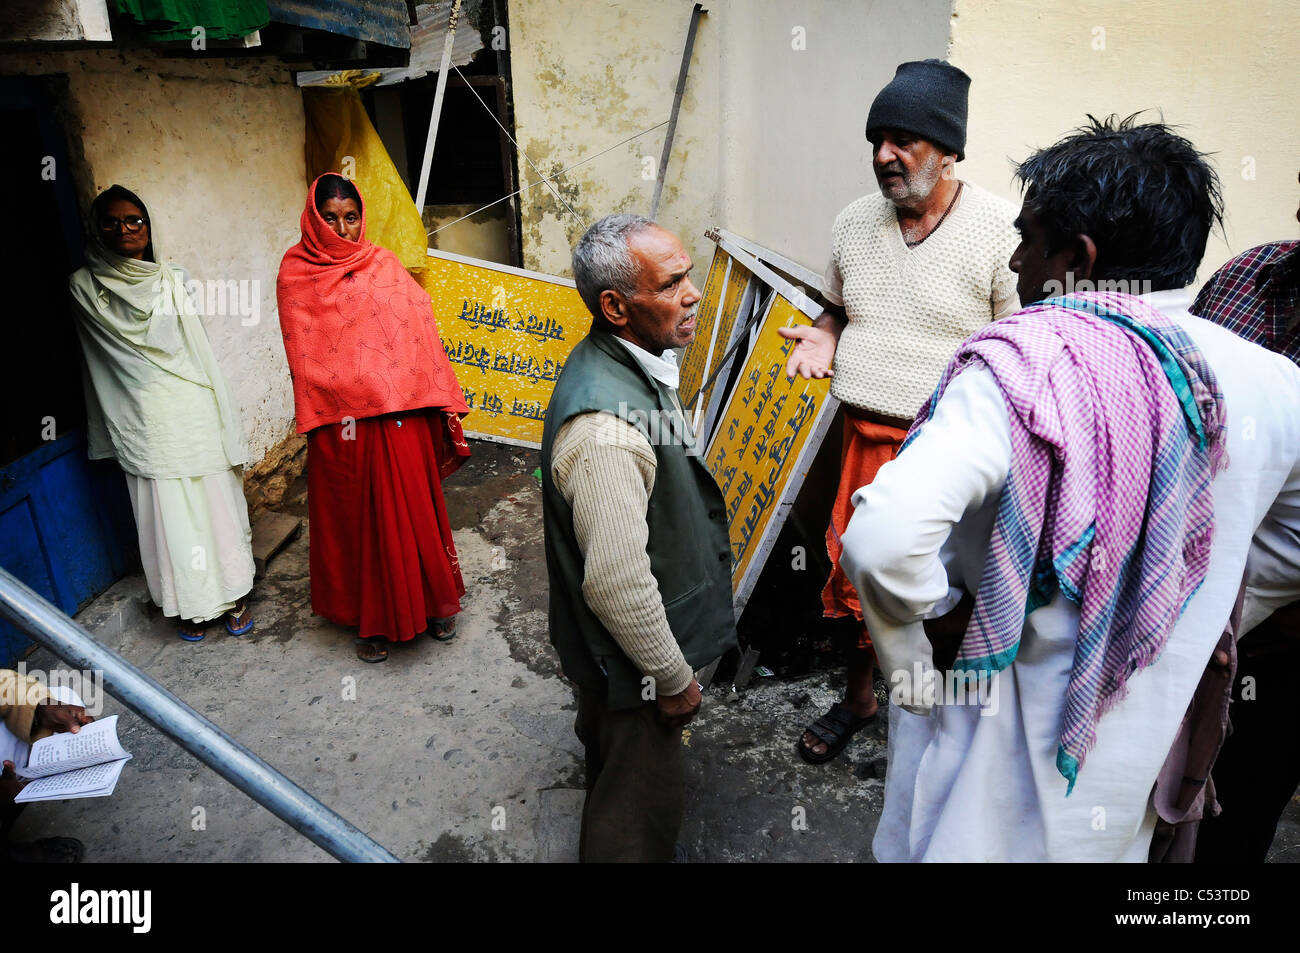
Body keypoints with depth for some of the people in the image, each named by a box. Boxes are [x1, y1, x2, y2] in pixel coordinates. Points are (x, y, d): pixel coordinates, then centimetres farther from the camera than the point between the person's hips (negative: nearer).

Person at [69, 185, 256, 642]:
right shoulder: (84, 288, 1)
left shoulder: (174, 280, 5)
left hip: (194, 415, 1)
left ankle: (233, 595, 21)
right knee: (168, 517, 4)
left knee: (216, 507, 6)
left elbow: (200, 356, 7)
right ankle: (189, 605, 21)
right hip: (146, 428, -1)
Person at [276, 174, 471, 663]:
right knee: (355, 514, 8)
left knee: (413, 507, 8)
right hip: (339, 419, -1)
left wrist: (438, 399, -2)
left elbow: (417, 330, 3)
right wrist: (339, 413, -6)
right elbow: (303, 352, 1)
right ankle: (371, 618, 22)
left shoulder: (382, 263, 6)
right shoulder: (296, 273, 3)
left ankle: (431, 603, 26)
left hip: (399, 413, 1)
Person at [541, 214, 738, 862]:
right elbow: (618, 584, -34)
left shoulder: (624, 364, -3)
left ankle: (607, 839, 61)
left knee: (611, 750, 34)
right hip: (632, 660, -10)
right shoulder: (605, 429, -38)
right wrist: (674, 679, -19)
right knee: (639, 805, 13)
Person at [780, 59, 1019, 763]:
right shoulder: (854, 222, 5)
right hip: (868, 437, 5)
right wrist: (823, 337, -3)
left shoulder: (1000, 230, -11)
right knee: (858, 574, 15)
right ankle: (857, 698, 39)